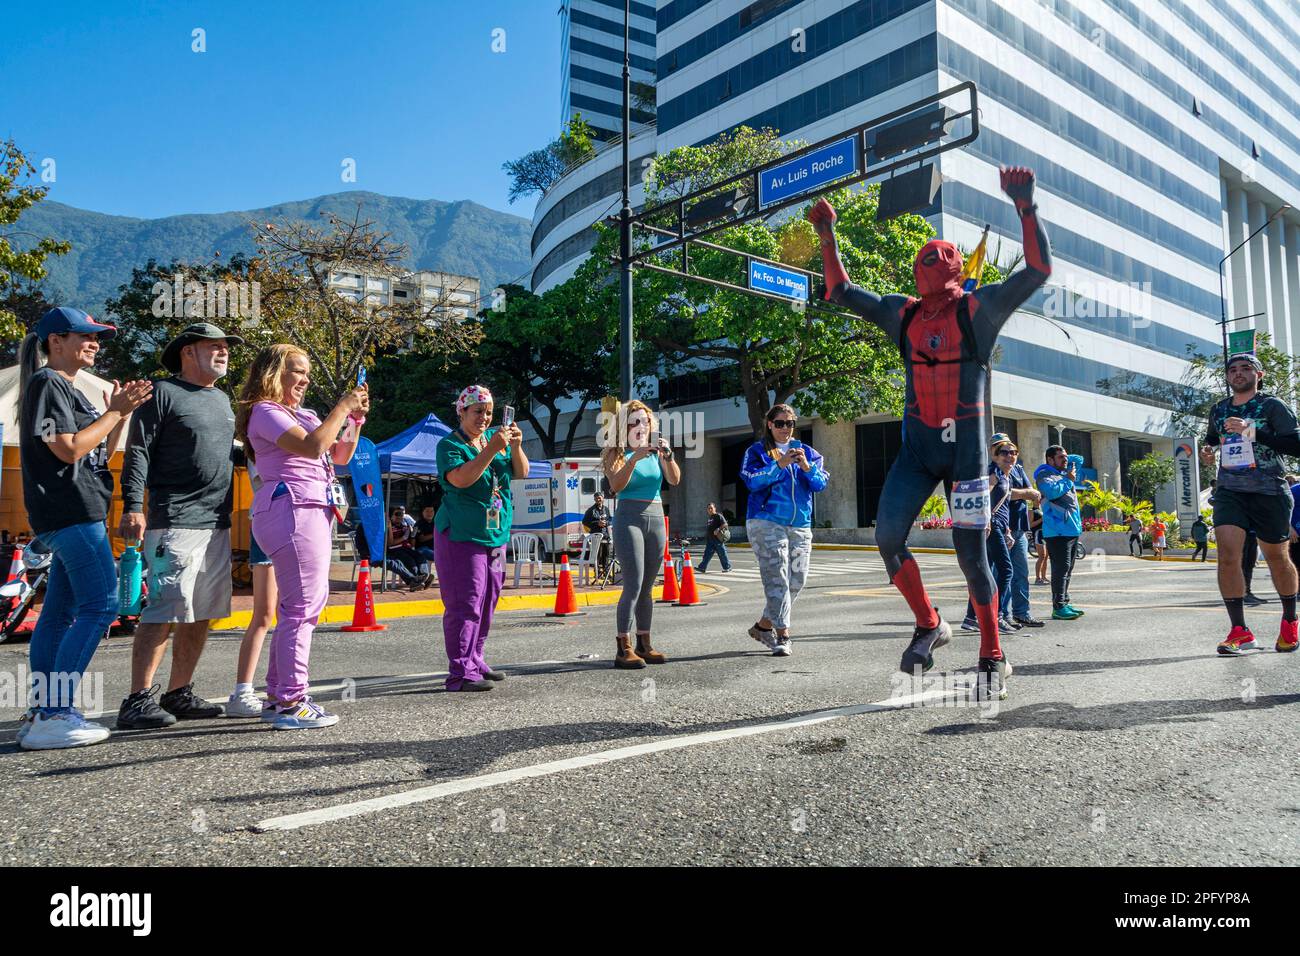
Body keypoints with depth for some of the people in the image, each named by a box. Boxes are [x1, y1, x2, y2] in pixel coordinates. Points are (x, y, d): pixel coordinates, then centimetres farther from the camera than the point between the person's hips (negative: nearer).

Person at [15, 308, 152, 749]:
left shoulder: (67, 389, 21)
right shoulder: (46, 383, -8)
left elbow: (98, 453, 20)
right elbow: (69, 449, -17)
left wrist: (119, 414, 9)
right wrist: (116, 412, -11)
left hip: (75, 514, 10)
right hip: (71, 513, -10)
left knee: (60, 611, 10)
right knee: (100, 606, -13)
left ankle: (41, 713, 16)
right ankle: (52, 717, -11)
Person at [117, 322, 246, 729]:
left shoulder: (221, 399, 21)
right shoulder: (163, 393, -2)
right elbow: (137, 453, -8)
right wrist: (132, 506, -17)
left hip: (217, 524, 8)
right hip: (175, 523, -8)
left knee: (201, 615, 10)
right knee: (165, 610, -11)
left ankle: (179, 694, 18)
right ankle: (138, 700, -4)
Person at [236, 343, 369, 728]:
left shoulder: (301, 415, 23)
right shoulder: (266, 412, -4)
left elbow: (339, 456, 24)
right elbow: (312, 447, -18)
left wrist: (356, 420, 12)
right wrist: (343, 406, -9)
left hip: (313, 512, 10)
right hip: (291, 508, -10)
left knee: (300, 606, 10)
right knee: (302, 606, -12)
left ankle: (279, 697, 17)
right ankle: (290, 703, -9)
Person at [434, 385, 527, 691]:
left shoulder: (495, 436, 11)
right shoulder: (450, 445, -6)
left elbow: (521, 473, 8)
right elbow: (460, 479, -23)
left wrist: (516, 446, -10)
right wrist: (491, 449, -25)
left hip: (495, 536, 7)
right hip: (461, 536, -7)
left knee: (487, 602, 13)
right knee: (465, 604, -9)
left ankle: (475, 662, 24)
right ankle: (460, 673, -7)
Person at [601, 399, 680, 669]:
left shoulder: (655, 452, 11)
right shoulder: (617, 454, 0)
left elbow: (674, 480, -1)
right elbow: (616, 486, -16)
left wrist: (667, 456, -18)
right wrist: (635, 458, -26)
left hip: (656, 518, 5)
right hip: (629, 518, -5)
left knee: (647, 587, 9)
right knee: (633, 585, -13)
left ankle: (644, 644, 17)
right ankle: (623, 649, -9)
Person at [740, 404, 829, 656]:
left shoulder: (807, 452, 16)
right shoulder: (757, 452, 5)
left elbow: (821, 483, 3)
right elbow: (752, 481, -12)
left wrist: (807, 467, -16)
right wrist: (780, 464, -20)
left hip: (800, 526, 5)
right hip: (766, 523, -5)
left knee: (796, 581, 7)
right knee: (777, 579, -11)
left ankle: (763, 626, 22)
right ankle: (782, 635, -8)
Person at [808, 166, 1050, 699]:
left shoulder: (979, 309, 0)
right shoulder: (902, 314, 12)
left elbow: (1038, 271, -9)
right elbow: (841, 292, 19)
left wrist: (1026, 208, -16)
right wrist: (827, 238, 15)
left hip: (967, 444, -4)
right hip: (918, 444, 4)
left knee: (971, 554, -2)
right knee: (887, 538, -9)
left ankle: (993, 659, 14)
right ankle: (928, 625, 14)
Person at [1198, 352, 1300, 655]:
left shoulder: (1273, 405, -1)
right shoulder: (1218, 410, 12)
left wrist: (1252, 431, -21)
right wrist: (1207, 451, 8)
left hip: (1270, 492, -3)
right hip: (1230, 491, 3)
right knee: (1227, 552, -16)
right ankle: (1239, 631, -14)